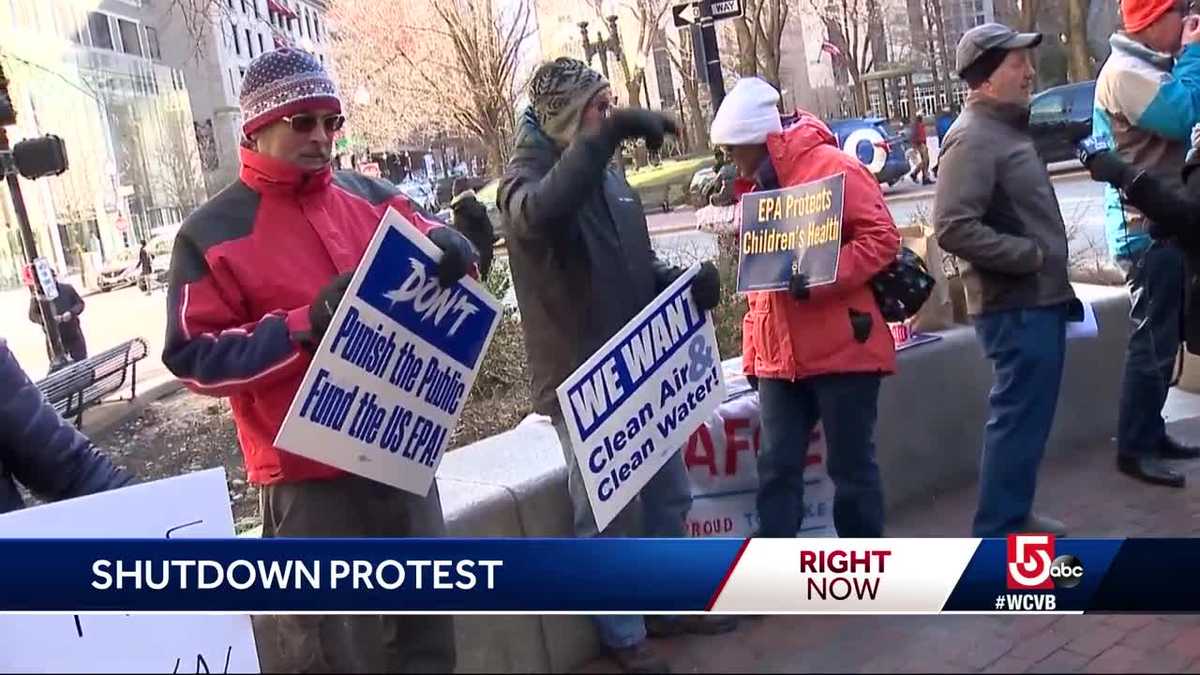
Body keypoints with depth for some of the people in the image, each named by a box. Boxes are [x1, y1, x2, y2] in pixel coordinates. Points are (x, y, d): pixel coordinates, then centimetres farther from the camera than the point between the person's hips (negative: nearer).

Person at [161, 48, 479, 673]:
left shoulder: (369, 196, 7)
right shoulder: (211, 234, -4)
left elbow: (431, 247, 12)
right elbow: (195, 356, -9)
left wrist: (447, 245, -13)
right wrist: (304, 325, -21)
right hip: (309, 472, -4)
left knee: (427, 622, 19)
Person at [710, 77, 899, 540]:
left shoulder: (831, 167, -9)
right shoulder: (750, 186, 12)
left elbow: (882, 238, -14)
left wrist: (818, 279, -26)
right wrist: (753, 349, 14)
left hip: (842, 349, -6)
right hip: (780, 355, 6)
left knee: (852, 467, 7)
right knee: (777, 469, 6)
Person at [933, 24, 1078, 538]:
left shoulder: (1007, 128, 15)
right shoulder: (973, 138, -16)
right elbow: (953, 227, -26)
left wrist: (1053, 280, 17)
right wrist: (1029, 256, -20)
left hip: (1038, 301, 10)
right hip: (1016, 307, -10)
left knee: (1026, 416, 17)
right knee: (1019, 419, -5)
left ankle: (1013, 516, 30)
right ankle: (997, 535, 5)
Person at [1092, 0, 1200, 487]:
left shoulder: (1148, 67, 16)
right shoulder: (1125, 72, -16)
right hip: (1148, 229, -10)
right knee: (1152, 340, -6)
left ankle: (1151, 434, 26)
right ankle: (1133, 449, 3)